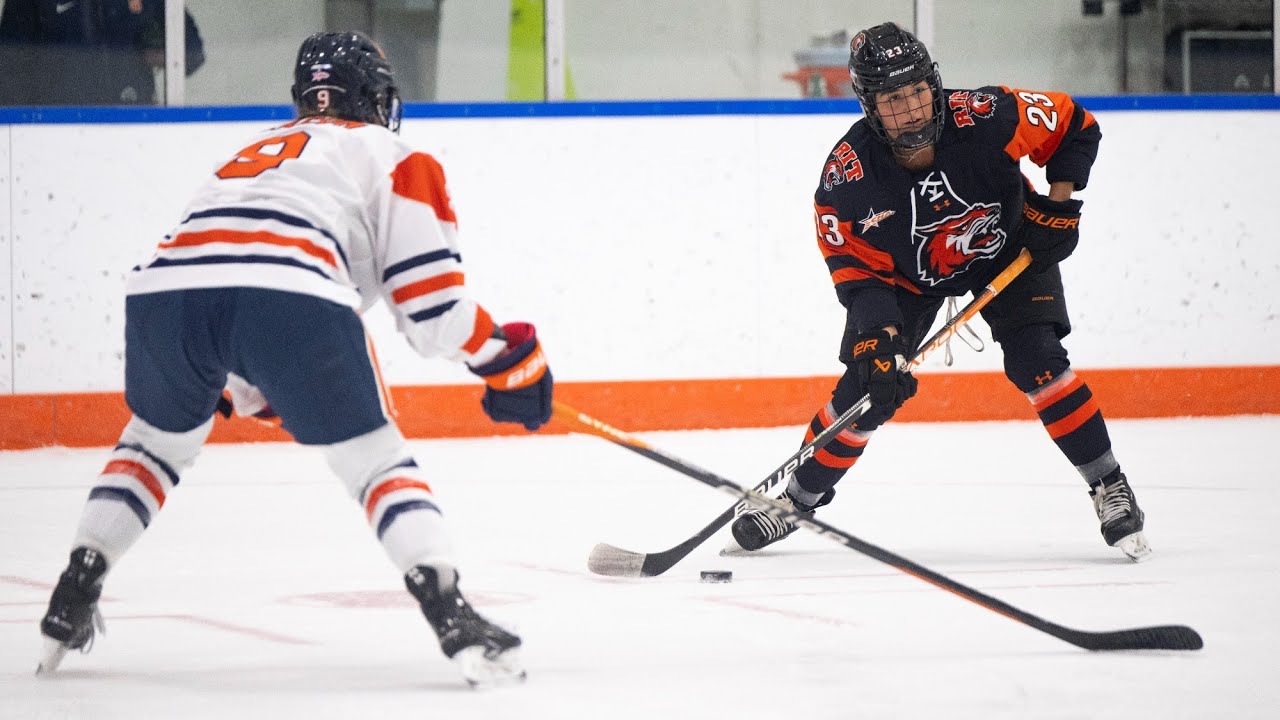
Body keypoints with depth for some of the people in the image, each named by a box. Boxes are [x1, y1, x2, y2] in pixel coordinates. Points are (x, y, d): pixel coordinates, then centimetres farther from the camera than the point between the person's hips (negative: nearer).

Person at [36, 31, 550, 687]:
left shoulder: (260, 148, 41)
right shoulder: (395, 160, 24)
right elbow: (431, 307, 12)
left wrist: (252, 389, 57)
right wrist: (508, 359, 26)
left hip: (162, 287, 5)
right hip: (290, 297, -5)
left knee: (156, 436, 32)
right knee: (374, 457, 7)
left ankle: (72, 599, 27)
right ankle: (450, 614, -10)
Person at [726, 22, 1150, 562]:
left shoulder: (986, 118, -33)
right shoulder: (846, 177, -31)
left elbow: (1073, 126, -16)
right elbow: (859, 271, -21)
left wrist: (1059, 204, -21)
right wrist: (881, 340, -34)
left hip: (1006, 250, -1)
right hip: (906, 273, 1)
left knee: (1036, 362, -19)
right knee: (868, 388, -6)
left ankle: (1109, 487, -4)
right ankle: (799, 501, 16)